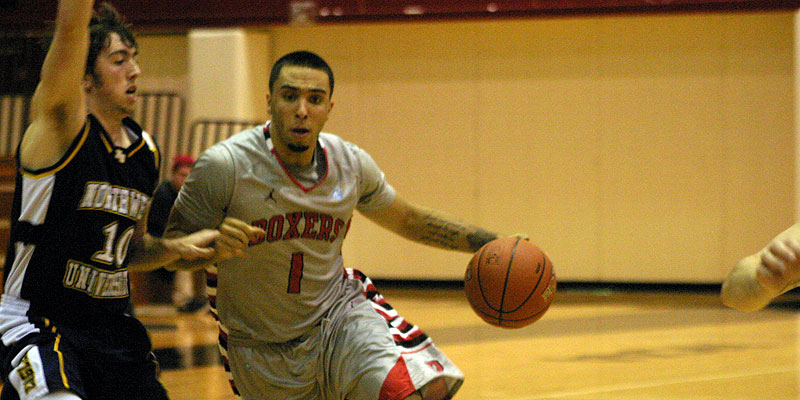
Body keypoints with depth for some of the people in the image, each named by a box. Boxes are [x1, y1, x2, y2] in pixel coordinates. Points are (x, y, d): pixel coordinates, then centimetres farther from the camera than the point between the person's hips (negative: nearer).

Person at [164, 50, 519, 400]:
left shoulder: (351, 164, -6)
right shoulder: (225, 166, -20)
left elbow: (408, 219, 12)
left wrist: (491, 243, 5)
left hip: (339, 313, 2)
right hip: (265, 353, -2)